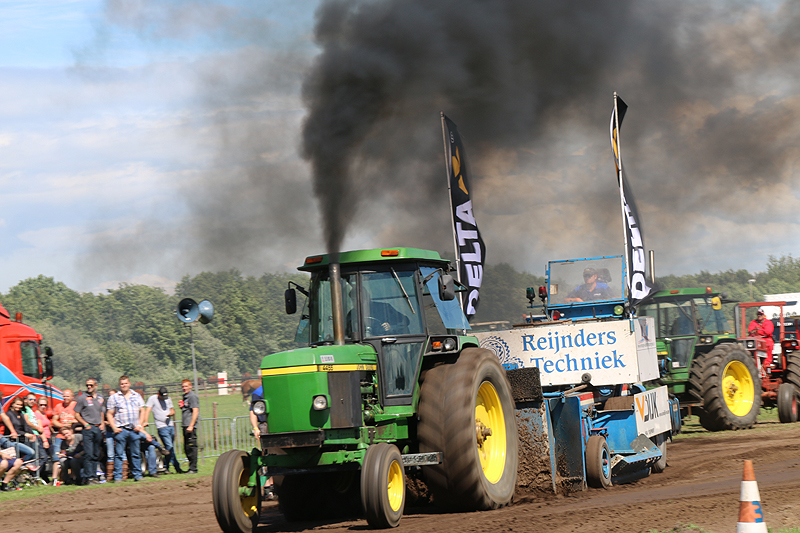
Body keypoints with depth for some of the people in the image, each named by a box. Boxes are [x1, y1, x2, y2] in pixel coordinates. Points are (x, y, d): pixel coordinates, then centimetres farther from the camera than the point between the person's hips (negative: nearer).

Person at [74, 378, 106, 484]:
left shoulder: (100, 398, 15)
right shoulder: (82, 398, -1)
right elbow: (77, 415, -1)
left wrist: (102, 423, 11)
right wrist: (85, 424, -11)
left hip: (98, 428, 5)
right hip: (88, 428, -5)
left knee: (96, 455, 8)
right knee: (88, 454, -10)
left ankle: (94, 476, 12)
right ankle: (89, 477, -10)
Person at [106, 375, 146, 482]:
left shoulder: (137, 396, 12)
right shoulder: (114, 398, 5)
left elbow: (141, 411, 14)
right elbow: (109, 414, 5)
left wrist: (139, 425, 2)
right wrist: (114, 427, -7)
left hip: (134, 429, 2)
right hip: (121, 429, -2)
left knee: (136, 454, 7)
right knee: (119, 454, -4)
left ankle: (137, 475, 14)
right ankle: (117, 476, -1)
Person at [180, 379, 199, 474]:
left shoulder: (192, 396, -9)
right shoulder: (185, 397, 19)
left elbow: (195, 412, -15)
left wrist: (191, 426, -20)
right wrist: (181, 406, 7)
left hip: (190, 426, -10)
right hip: (185, 426, 10)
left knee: (191, 447, -9)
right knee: (186, 448, 10)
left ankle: (193, 468, -7)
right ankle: (192, 467, 16)